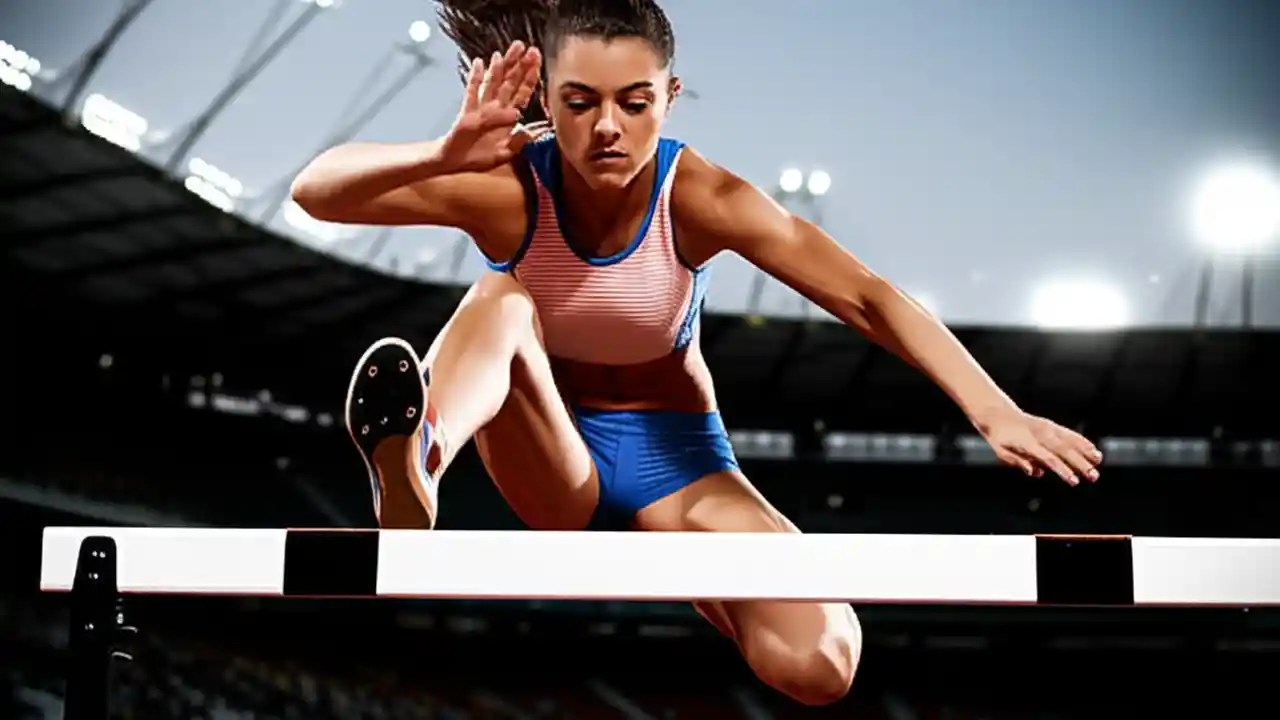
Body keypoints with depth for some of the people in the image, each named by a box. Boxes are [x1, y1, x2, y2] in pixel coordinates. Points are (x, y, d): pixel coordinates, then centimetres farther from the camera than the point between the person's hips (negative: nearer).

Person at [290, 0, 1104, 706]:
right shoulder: (510, 190, -21)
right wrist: (443, 156, -52)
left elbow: (871, 298, -25)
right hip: (553, 457, 0)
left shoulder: (700, 197, -22)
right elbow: (316, 190, -32)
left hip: (671, 452, 0)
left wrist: (993, 411, -38)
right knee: (501, 303, -32)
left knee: (819, 666, -23)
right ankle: (412, 472, -63)